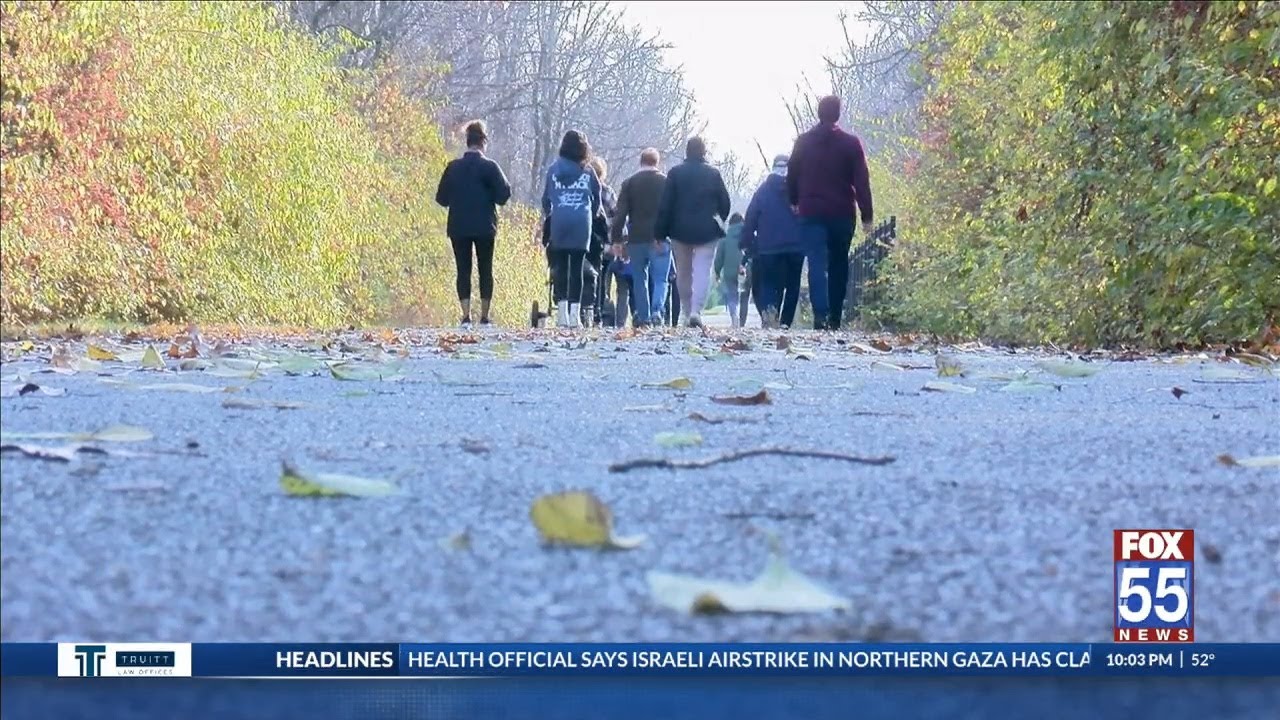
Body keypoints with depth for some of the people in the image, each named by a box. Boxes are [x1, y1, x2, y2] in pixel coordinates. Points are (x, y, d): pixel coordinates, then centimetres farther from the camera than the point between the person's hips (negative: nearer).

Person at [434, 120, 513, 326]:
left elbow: (441, 198, 5)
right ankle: (484, 316, 7)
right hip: (484, 228, -2)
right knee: (485, 270, 8)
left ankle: (466, 315, -5)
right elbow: (503, 195, -10)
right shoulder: (489, 167, -8)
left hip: (458, 228, 2)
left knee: (463, 270, 4)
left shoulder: (453, 167, 1)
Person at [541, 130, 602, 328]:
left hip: (559, 223, 1)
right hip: (581, 223, -1)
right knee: (577, 268, 1)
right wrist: (593, 215, 26)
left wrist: (548, 215, 27)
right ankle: (575, 313, -5)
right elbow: (597, 198, 9)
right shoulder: (587, 171, 3)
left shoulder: (554, 169, 4)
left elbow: (546, 197, 10)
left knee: (560, 267, 5)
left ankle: (562, 312, -1)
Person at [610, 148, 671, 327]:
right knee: (660, 279, -1)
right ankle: (657, 311, -21)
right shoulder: (666, 182, 3)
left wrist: (617, 240, 2)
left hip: (636, 239, 1)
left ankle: (643, 316, 11)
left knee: (639, 279, 11)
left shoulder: (629, 183, 5)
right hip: (660, 240, -1)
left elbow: (620, 213, 1)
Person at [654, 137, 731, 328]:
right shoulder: (713, 174, 0)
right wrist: (719, 222, 21)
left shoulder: (675, 173, -1)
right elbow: (725, 203, 3)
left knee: (683, 272, 13)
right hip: (707, 231, -1)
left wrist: (660, 233, -1)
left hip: (680, 231, 1)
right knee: (702, 271, -5)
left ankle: (686, 313, 15)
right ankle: (696, 311, -22)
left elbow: (665, 204, -4)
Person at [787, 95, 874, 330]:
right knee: (839, 265, 12)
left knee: (817, 264, -7)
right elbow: (862, 181, -3)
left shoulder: (803, 142, 4)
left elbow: (792, 175, 11)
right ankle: (835, 317, 14)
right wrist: (866, 215, -1)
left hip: (812, 213, 0)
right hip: (842, 213, 0)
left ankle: (820, 314, -24)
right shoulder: (851, 143, -2)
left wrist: (794, 201, 26)